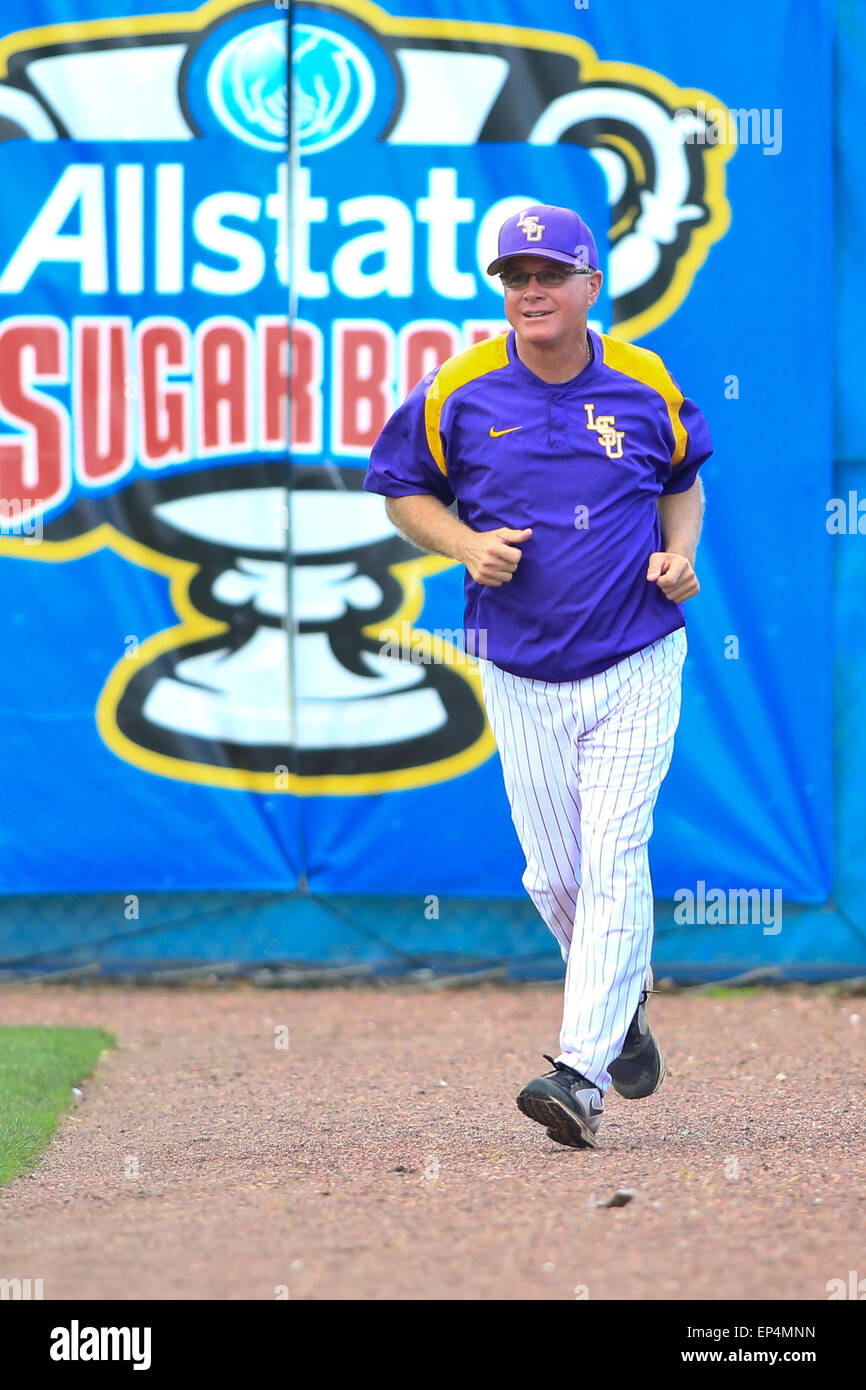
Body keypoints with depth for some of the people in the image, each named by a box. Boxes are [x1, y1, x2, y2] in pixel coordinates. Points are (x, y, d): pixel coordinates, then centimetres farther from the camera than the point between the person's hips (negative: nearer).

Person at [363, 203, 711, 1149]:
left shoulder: (646, 386, -2)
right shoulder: (458, 391, -4)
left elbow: (684, 481, 16)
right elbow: (402, 492, 8)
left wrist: (680, 553, -4)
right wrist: (468, 544, -11)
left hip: (636, 669, -2)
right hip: (521, 677, 2)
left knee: (612, 862, -13)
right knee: (554, 877, 8)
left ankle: (581, 1072, -16)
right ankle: (623, 1003, 38)